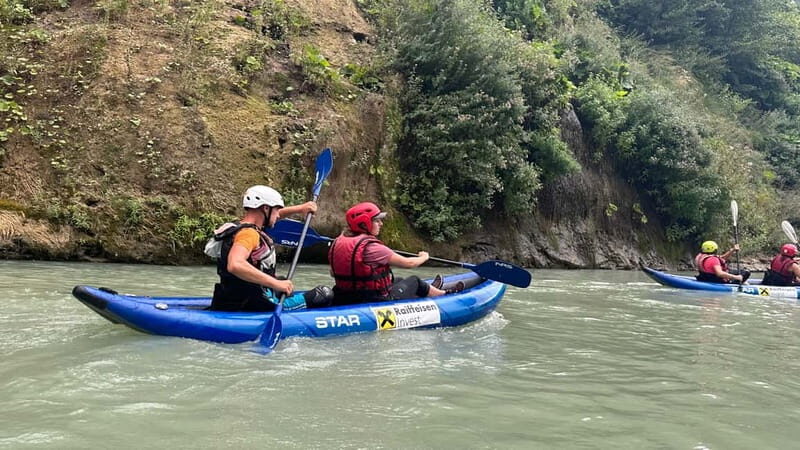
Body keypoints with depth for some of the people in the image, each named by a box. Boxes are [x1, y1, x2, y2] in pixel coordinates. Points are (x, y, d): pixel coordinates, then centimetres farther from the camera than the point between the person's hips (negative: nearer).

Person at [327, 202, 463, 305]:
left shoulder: (337, 243, -1)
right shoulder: (371, 247, -24)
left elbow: (333, 273, 11)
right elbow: (408, 263, -15)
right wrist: (424, 257, 7)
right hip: (375, 303, -8)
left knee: (398, 280, 29)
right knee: (414, 281, 15)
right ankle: (445, 294, 40)